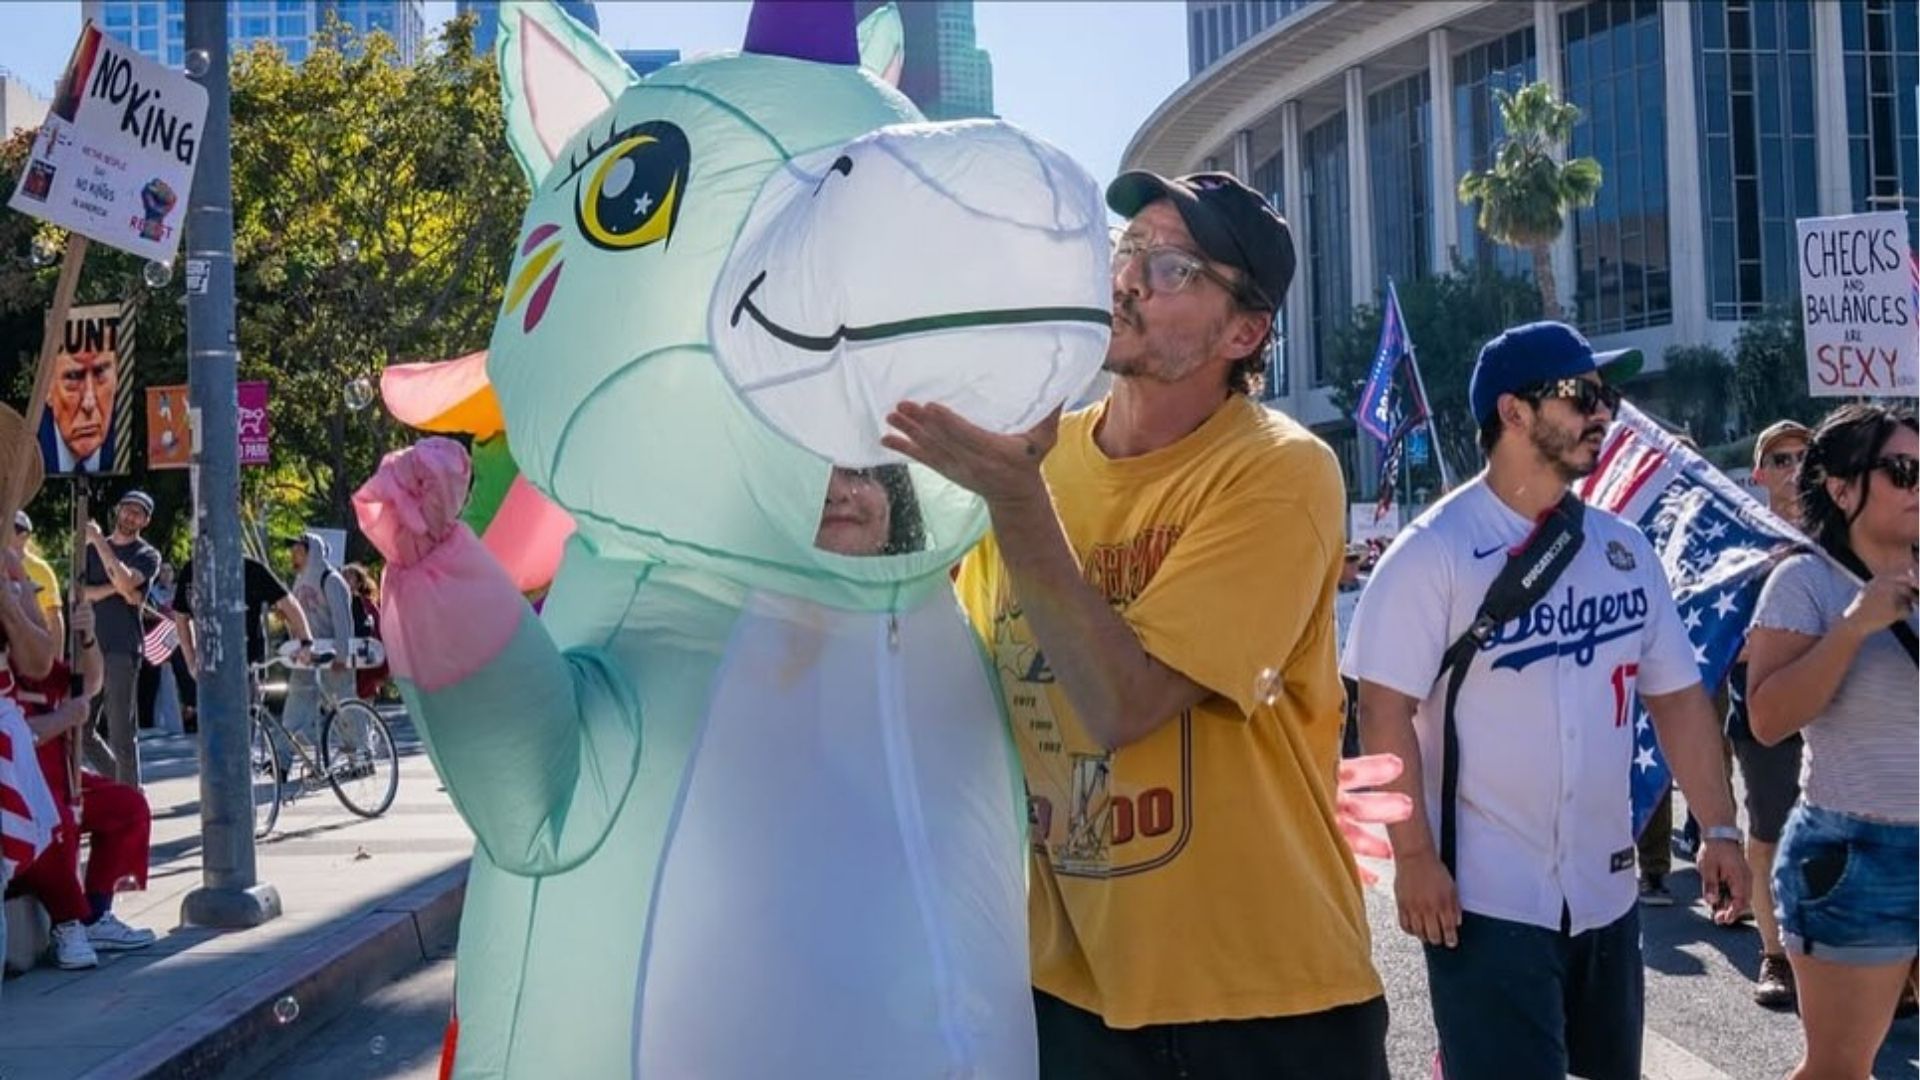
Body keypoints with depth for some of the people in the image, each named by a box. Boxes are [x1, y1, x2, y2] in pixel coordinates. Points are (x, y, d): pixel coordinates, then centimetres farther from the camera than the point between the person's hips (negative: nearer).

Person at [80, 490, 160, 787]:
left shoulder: (147, 555, 3)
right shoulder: (91, 549, 17)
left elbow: (125, 582, -16)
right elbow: (80, 592, 4)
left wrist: (99, 540, -15)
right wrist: (115, 589, -12)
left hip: (122, 650, -5)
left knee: (121, 733, -7)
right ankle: (116, 781, 24)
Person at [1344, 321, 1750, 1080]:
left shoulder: (1624, 550, 8)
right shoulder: (1436, 549, -10)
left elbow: (1677, 696, 12)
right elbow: (1385, 710, -14)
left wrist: (1719, 829, 6)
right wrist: (1413, 855, -18)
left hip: (1606, 889, 7)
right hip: (1488, 895, -6)